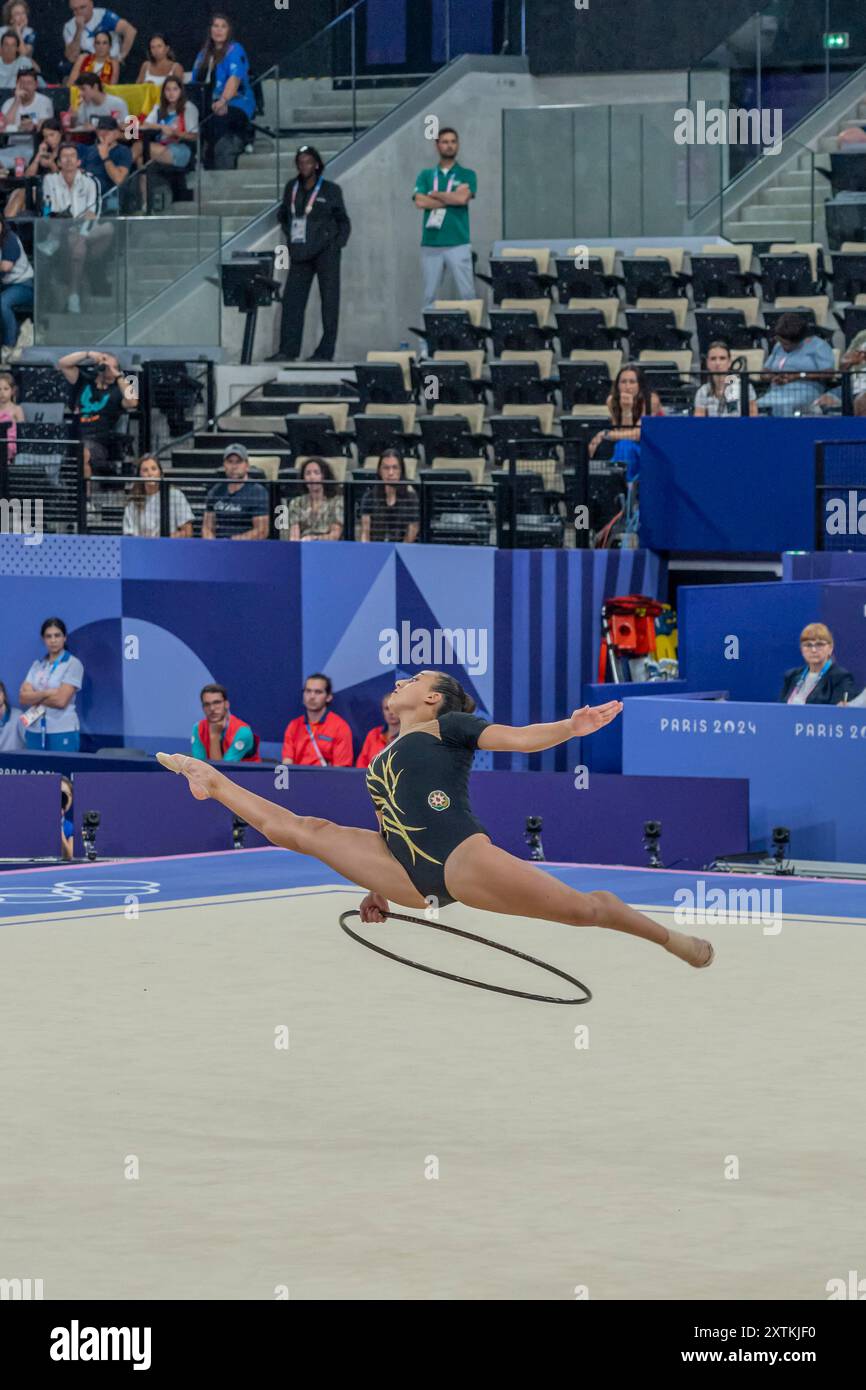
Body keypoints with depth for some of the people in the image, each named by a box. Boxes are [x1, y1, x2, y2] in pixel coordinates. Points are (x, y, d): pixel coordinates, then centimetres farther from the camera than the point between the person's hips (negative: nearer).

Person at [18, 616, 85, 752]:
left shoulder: (73, 664, -4)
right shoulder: (37, 665, 12)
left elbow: (61, 700, -13)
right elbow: (23, 697, 2)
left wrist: (35, 697, -1)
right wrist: (45, 693, -13)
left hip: (63, 732, -5)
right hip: (35, 731, 5)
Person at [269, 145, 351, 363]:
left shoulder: (331, 190, -1)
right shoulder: (292, 188, 8)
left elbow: (344, 222, 6)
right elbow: (283, 215, 22)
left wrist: (337, 245, -5)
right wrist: (290, 237, 11)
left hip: (326, 253, -4)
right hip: (300, 255, 4)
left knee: (329, 301, -2)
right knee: (292, 299, -1)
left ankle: (325, 352, 0)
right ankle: (288, 350, 0)